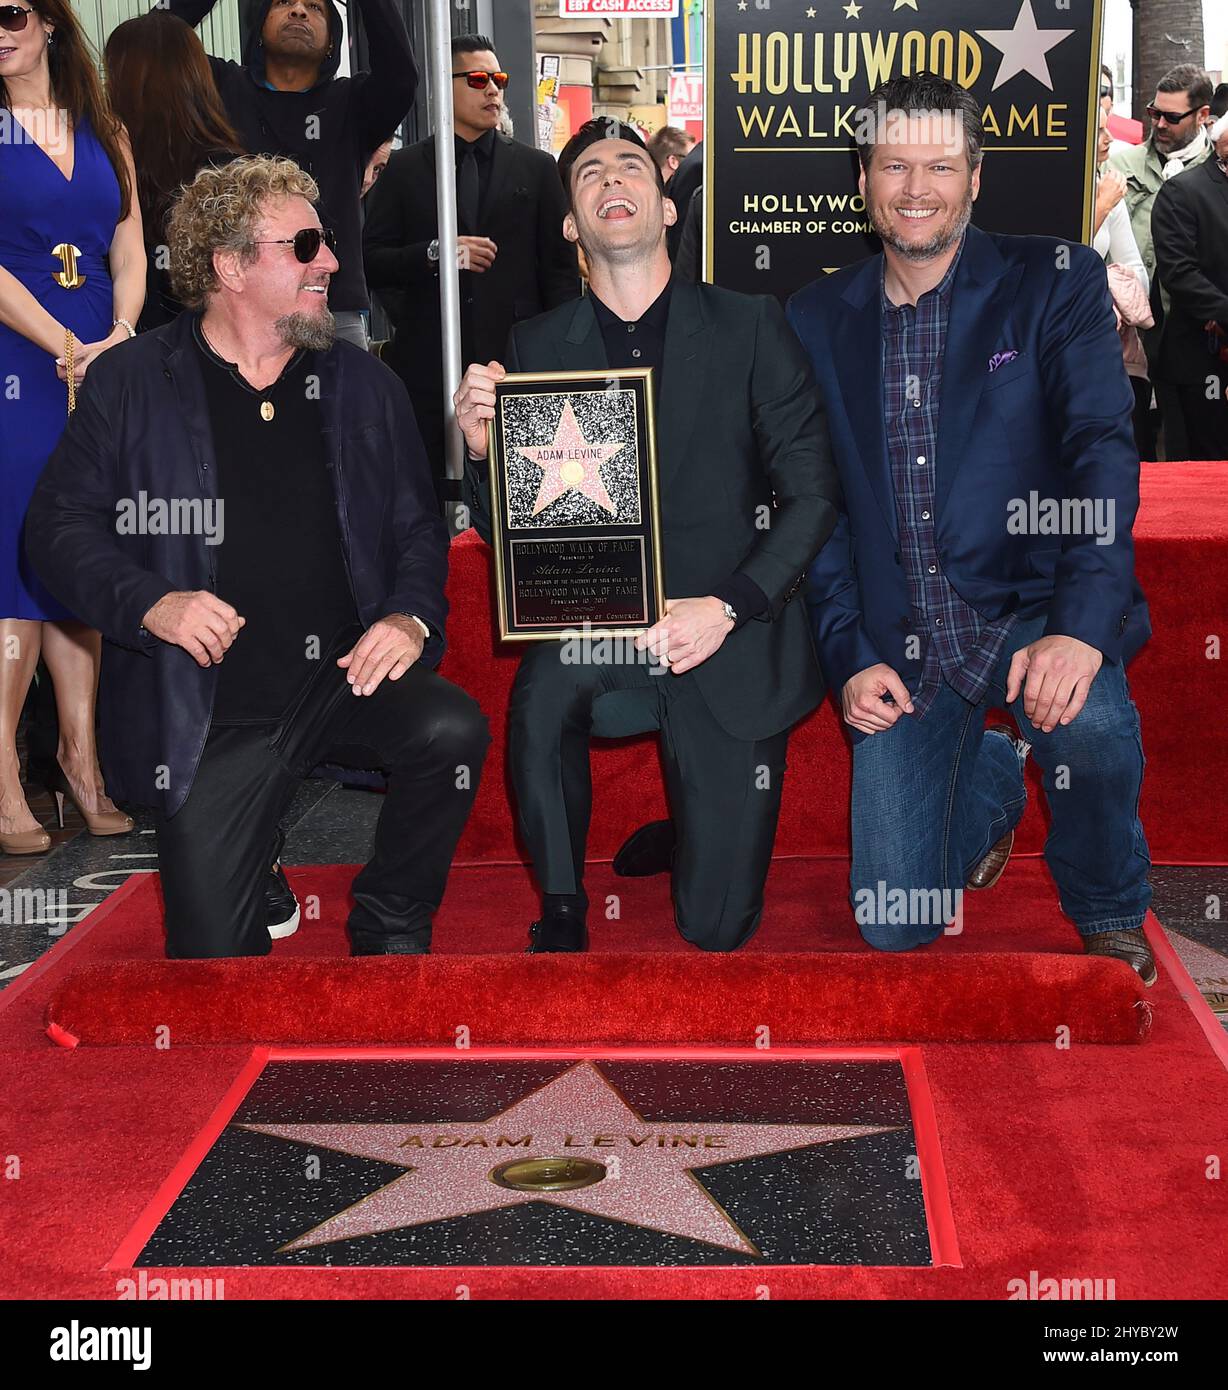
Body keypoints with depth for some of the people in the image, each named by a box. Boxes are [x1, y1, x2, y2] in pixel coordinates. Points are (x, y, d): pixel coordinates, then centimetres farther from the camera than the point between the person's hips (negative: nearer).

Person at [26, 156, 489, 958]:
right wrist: (148, 603, -18)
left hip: (347, 676, 2)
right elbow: (62, 526, 0)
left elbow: (418, 525, 13)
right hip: (211, 712, -2)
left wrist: (411, 615, -8)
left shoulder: (363, 385, 10)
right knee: (215, 960, -7)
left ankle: (391, 933, -5)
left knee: (453, 730, -30)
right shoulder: (132, 386, 1)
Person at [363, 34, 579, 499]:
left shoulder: (536, 167, 11)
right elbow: (371, 262, 5)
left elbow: (561, 266, 10)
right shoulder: (405, 169, 9)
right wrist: (435, 253, -13)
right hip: (429, 366, 0)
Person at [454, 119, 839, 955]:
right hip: (596, 630, 1)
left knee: (718, 927, -4)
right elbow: (507, 530, 5)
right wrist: (482, 449, -16)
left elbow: (813, 494, -4)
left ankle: (702, 825, 32)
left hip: (729, 644, -1)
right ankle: (561, 904, -11)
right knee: (546, 686, -36)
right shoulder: (537, 348, 5)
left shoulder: (750, 328, 0)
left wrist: (727, 606, -17)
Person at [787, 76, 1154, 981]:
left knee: (1089, 724, -37)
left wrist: (1081, 627, -28)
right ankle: (991, 785, 31)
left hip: (1030, 607, -2)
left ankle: (1111, 918, -2)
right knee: (893, 923, -5)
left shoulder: (1057, 283, -2)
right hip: (902, 641, 3)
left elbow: (1104, 449, -13)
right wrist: (848, 658, -4)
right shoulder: (817, 319, 7)